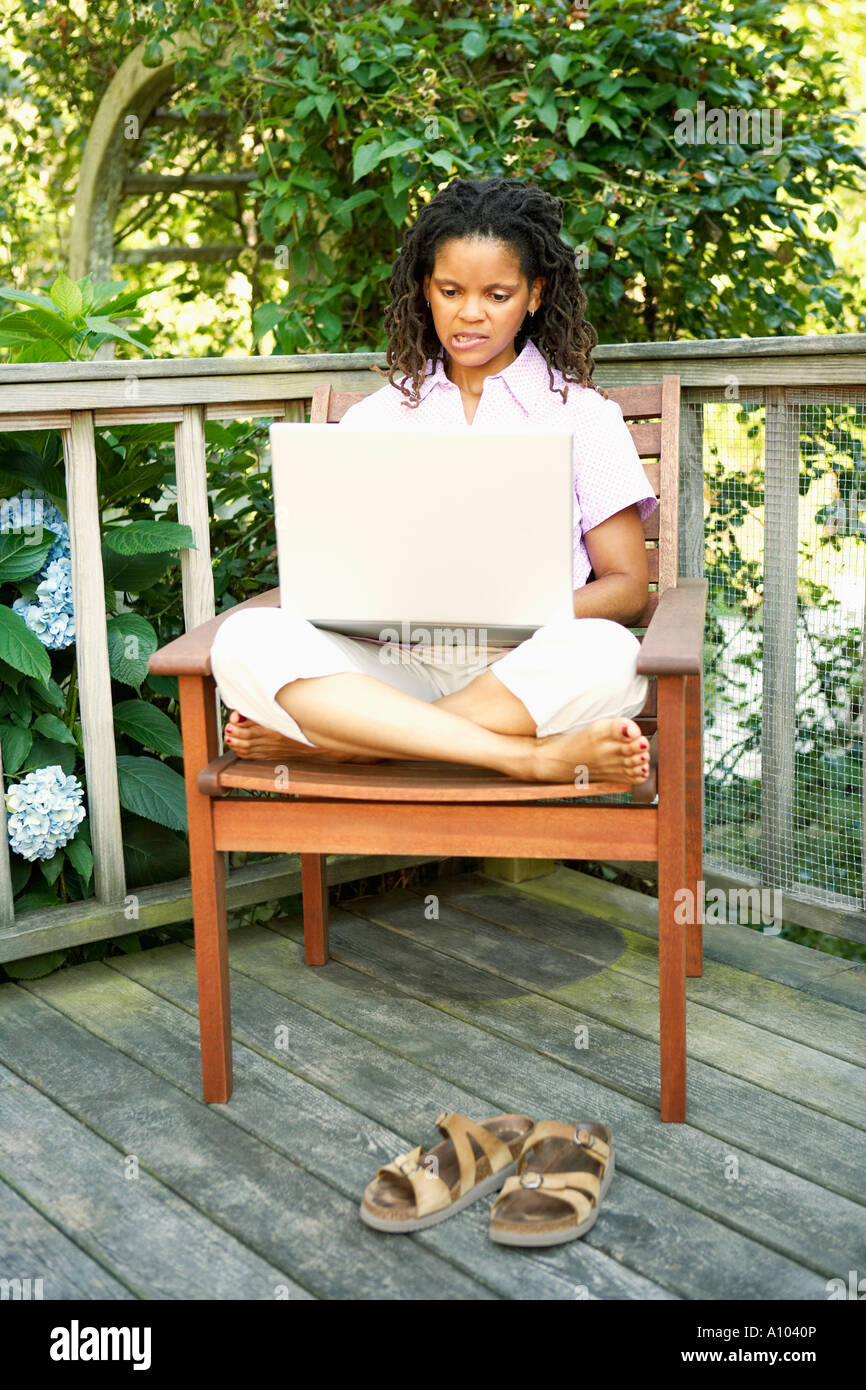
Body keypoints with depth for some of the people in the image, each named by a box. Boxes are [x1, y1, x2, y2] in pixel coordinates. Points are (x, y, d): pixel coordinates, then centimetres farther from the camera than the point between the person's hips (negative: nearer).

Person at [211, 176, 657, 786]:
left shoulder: (584, 414, 12)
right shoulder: (374, 419, 18)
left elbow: (627, 587, 7)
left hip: (526, 668, -1)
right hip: (397, 664, 1)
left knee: (604, 655, -37)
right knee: (245, 642, -27)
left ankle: (312, 739, -28)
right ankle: (533, 757, -33)